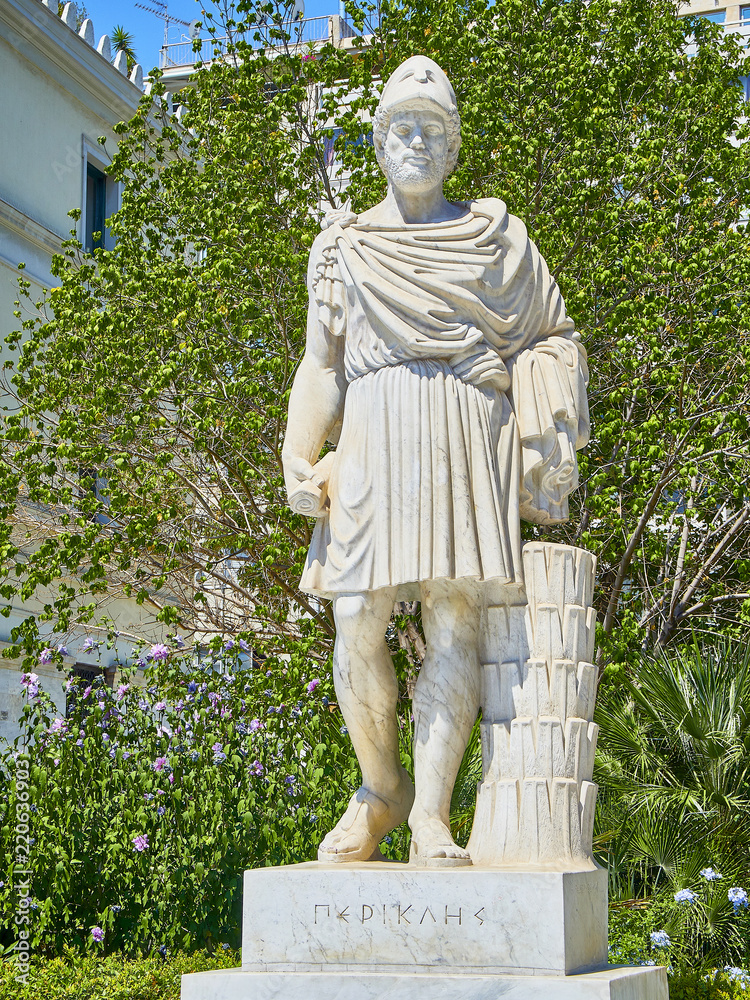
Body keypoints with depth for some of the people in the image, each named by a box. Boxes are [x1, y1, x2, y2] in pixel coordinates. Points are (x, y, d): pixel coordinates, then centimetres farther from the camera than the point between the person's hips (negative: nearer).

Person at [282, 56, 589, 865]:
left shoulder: (495, 235, 15)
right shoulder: (343, 246, 17)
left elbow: (552, 336, 17)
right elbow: (322, 364, 16)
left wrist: (552, 437, 2)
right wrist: (298, 455, 1)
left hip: (467, 435, -1)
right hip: (374, 436, 1)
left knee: (454, 618, -14)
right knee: (356, 626, -8)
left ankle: (431, 815, -15)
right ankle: (380, 790, 12)